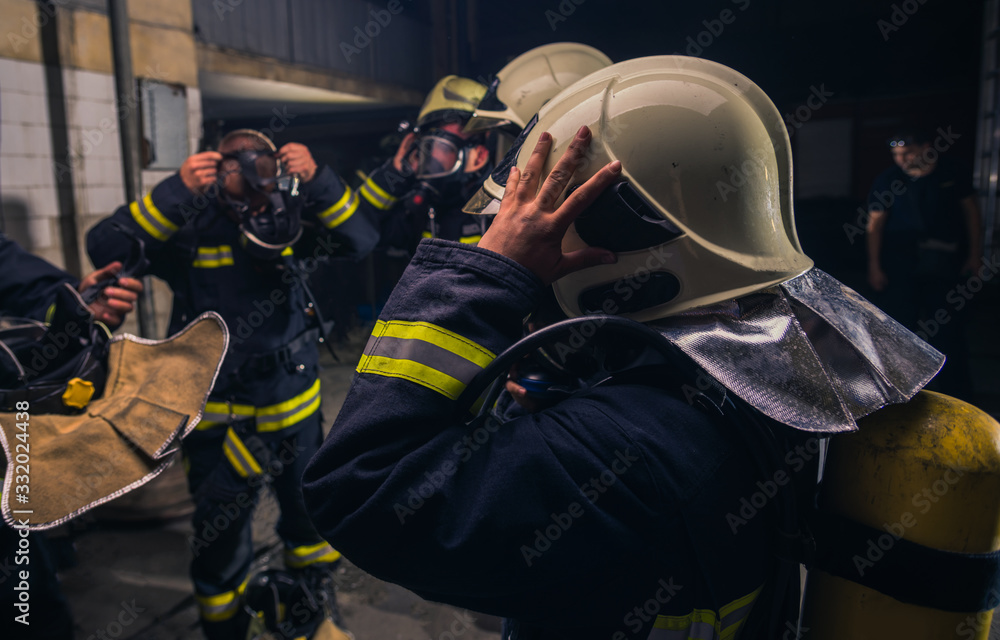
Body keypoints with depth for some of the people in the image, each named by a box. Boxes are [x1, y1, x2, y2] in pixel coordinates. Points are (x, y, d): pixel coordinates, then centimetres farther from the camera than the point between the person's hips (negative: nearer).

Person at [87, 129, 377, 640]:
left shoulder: (291, 215, -6)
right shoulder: (190, 224, -11)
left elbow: (361, 241, -16)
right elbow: (106, 248, -23)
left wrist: (318, 181, -29)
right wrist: (176, 190, -32)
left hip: (293, 400, 3)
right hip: (219, 410, -2)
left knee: (308, 505, 21)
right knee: (220, 528, 10)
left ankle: (312, 589, 50)